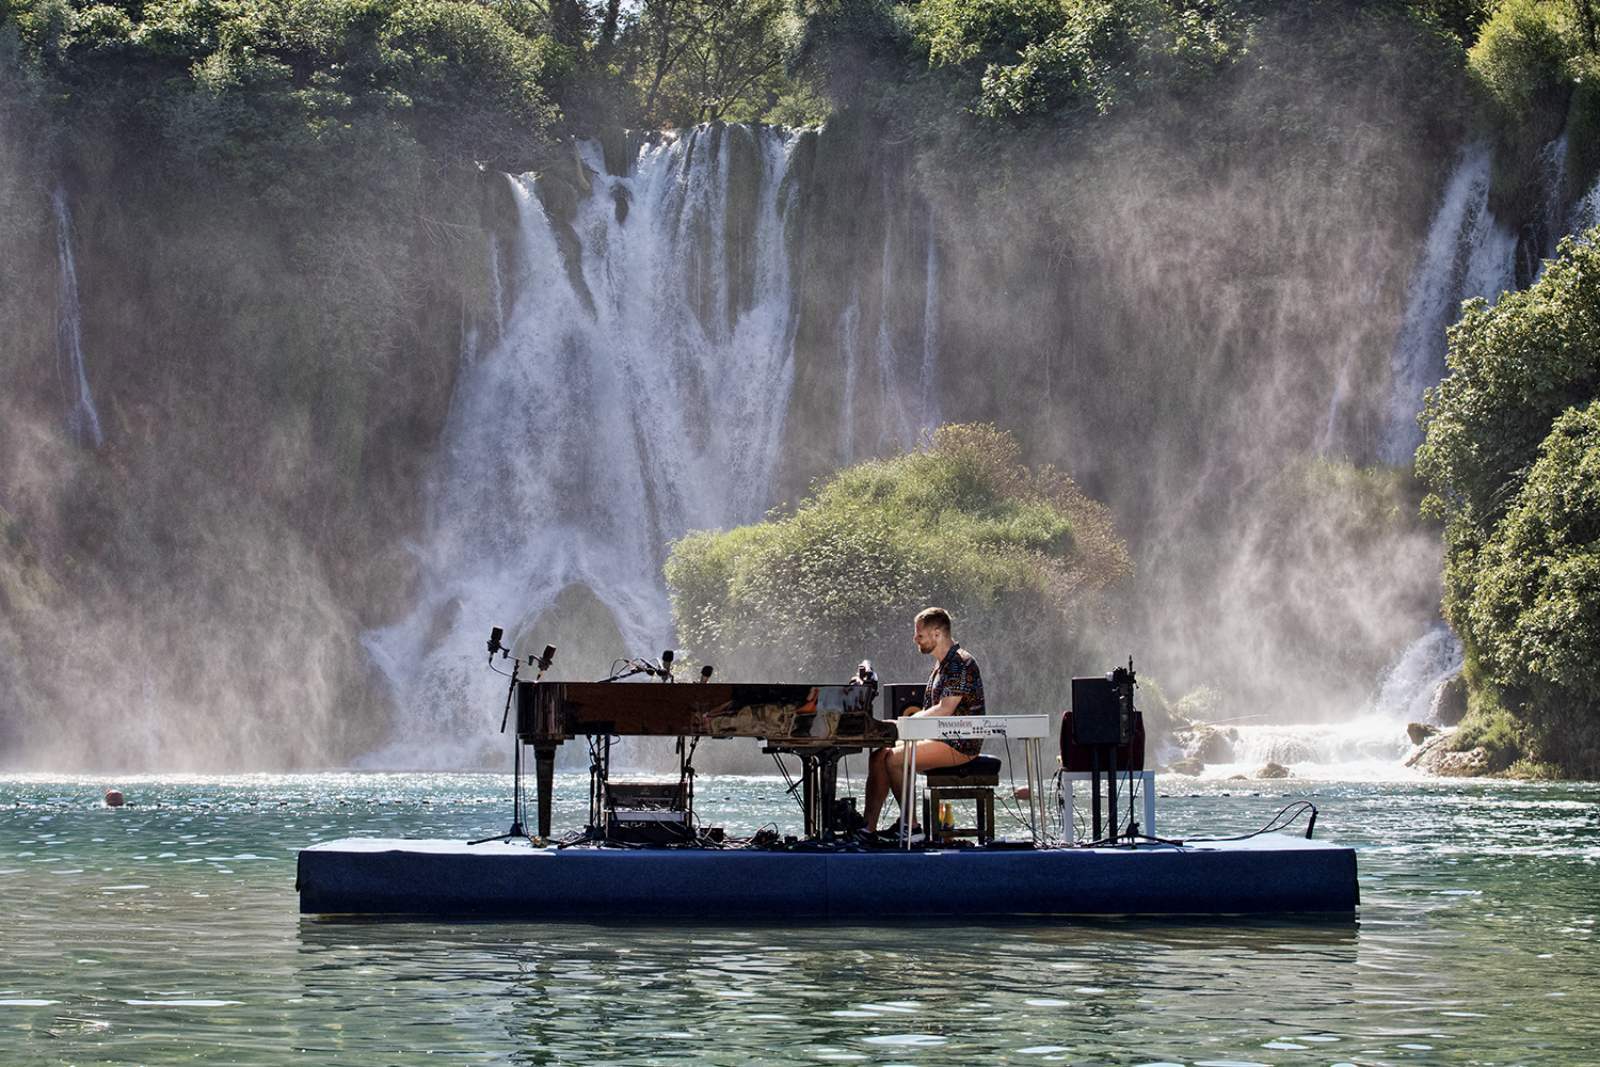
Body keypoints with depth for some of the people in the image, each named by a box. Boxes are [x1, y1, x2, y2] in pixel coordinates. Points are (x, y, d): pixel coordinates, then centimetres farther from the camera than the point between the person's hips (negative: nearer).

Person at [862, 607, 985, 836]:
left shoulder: (960, 664, -14)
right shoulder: (941, 665, 18)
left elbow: (945, 710, -21)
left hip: (959, 745, -10)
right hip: (938, 738, 10)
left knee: (894, 760, -22)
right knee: (879, 756, -2)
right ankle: (868, 826, -9)